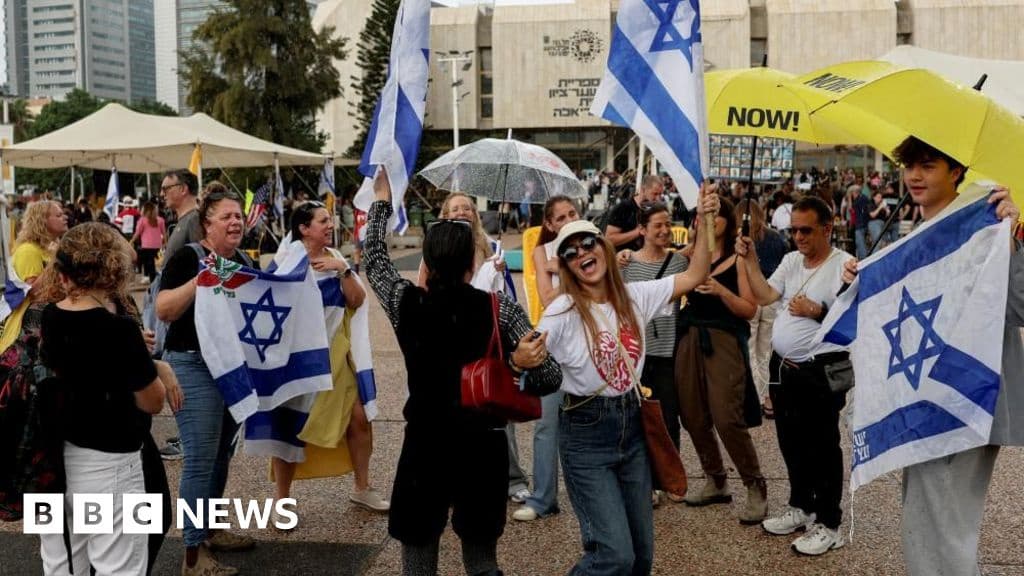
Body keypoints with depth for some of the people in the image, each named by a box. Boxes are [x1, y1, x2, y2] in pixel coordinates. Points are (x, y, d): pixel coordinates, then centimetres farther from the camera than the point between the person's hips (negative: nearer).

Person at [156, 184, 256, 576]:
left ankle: (212, 529, 30)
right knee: (200, 459, -7)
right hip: (195, 368, -7)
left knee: (222, 454, 15)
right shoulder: (187, 257, -10)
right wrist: (200, 280, -27)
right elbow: (163, 310, -18)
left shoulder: (244, 261, 10)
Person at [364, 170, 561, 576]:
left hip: (425, 446, 0)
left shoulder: (406, 302, -9)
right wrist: (521, 362, -30)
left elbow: (374, 259, 13)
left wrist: (381, 201, 24)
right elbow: (550, 379, -11)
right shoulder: (501, 309, -10)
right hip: (483, 447, 1)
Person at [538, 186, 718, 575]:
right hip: (586, 433, -5)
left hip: (632, 425, 6)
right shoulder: (562, 313, -13)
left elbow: (694, 276, 8)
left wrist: (705, 221, 0)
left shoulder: (634, 296, 2)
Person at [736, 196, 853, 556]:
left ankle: (828, 524, 15)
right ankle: (801, 508, 34)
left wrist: (818, 313, -25)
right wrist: (750, 260, -5)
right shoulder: (791, 260, 10)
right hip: (783, 365, 8)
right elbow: (764, 297, 1)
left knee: (822, 446, 2)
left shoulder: (845, 264, -12)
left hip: (820, 370, -7)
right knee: (792, 442, 18)